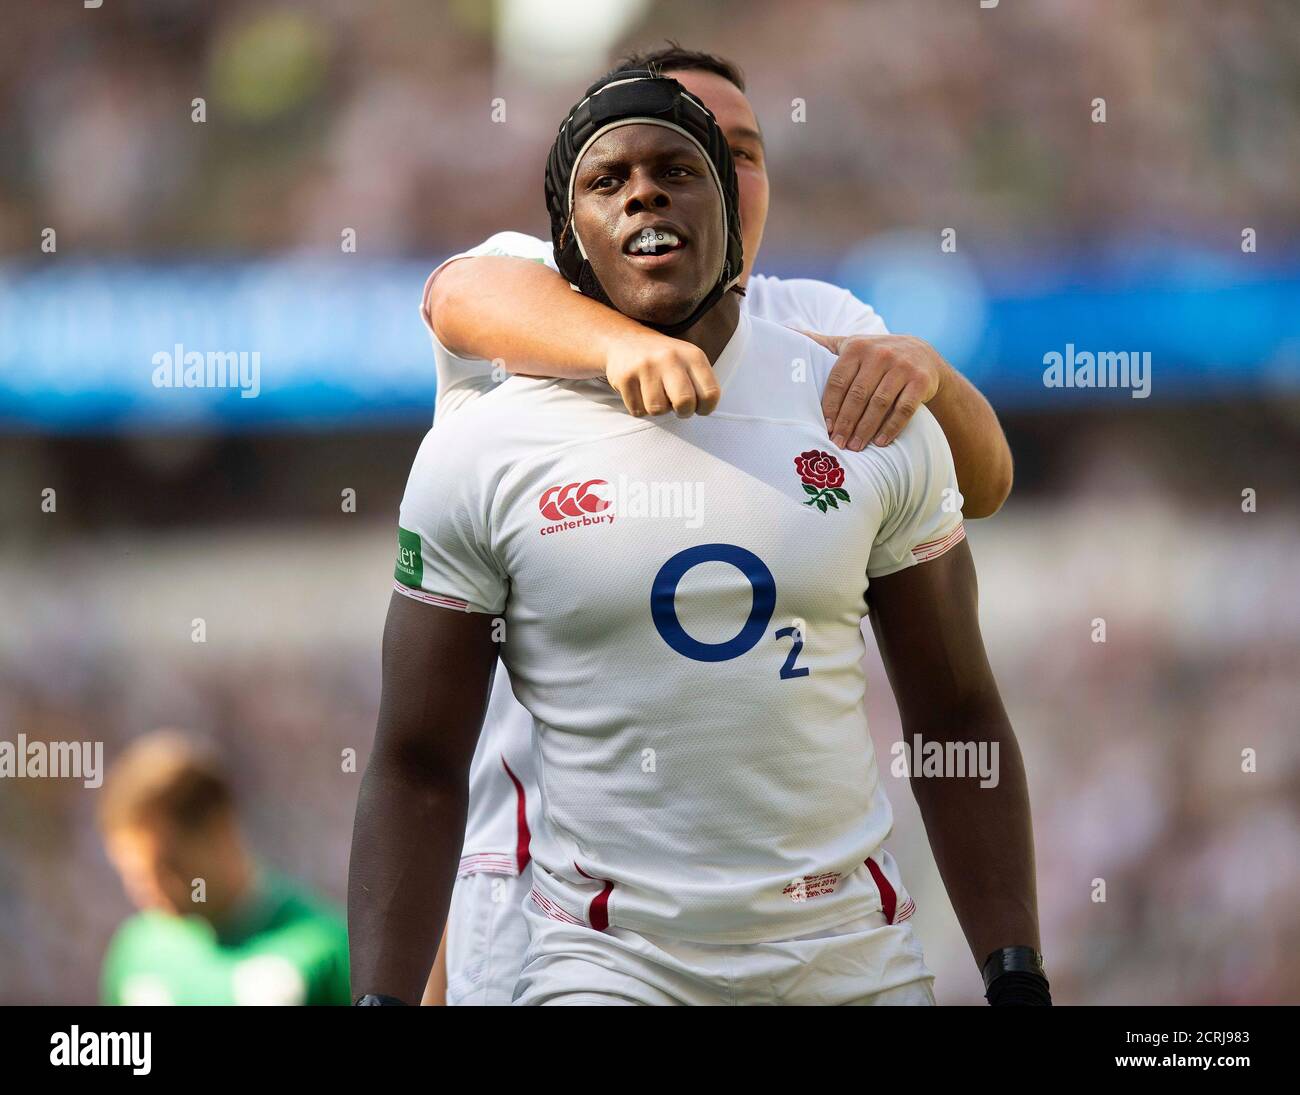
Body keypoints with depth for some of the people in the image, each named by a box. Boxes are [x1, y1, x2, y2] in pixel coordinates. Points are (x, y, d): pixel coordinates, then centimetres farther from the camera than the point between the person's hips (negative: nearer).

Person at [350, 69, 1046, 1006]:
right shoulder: (478, 459, -3)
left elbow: (959, 718, 6)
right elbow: (419, 770, 0)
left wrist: (1018, 975, 0)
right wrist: (382, 1000, -10)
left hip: (857, 958, 2)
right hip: (609, 963, -2)